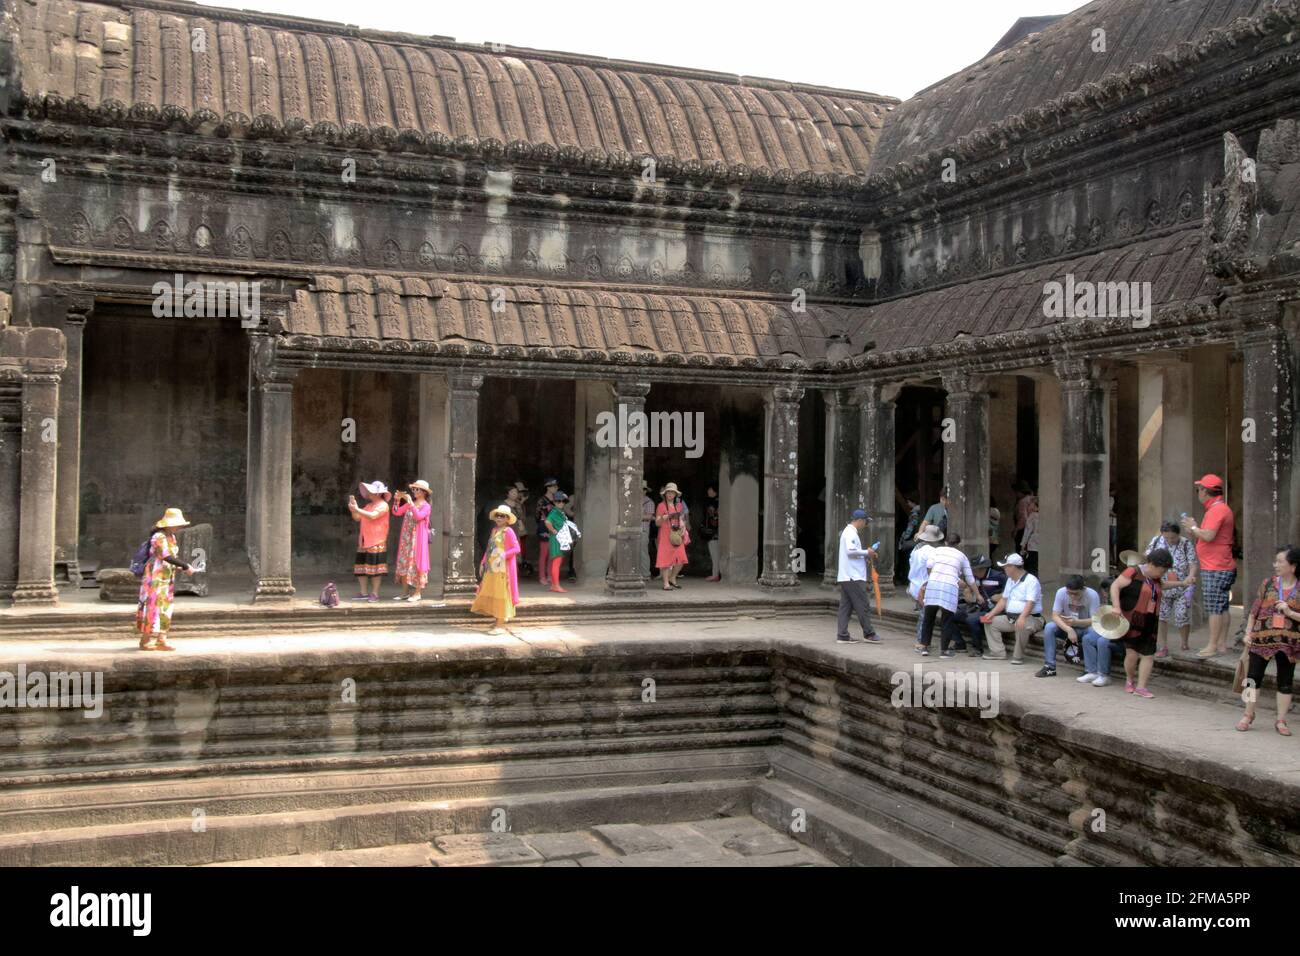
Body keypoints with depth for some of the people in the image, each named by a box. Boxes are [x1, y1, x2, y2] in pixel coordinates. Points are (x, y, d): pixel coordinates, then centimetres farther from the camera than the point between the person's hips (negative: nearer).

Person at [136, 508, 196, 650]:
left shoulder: (171, 537, 12)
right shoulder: (159, 537, -17)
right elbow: (167, 557, -26)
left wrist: (177, 567, -2)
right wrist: (185, 566, -25)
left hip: (167, 579, 9)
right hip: (155, 578, -9)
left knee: (165, 608, 8)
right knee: (153, 607, -7)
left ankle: (161, 641, 10)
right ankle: (144, 642, 0)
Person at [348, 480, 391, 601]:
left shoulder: (383, 505, -5)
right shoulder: (368, 505, 20)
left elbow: (372, 516, -21)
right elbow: (357, 518, 18)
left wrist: (357, 509, -18)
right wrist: (353, 508, 2)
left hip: (376, 542, -8)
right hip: (364, 541, 8)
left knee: (374, 568, -7)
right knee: (361, 567, 6)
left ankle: (375, 593, -3)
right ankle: (364, 593, 11)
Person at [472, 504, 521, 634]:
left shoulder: (508, 531, -10)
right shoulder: (494, 530, 13)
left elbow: (516, 548, -14)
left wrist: (503, 555, -25)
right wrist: (483, 562, 13)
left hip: (502, 568, -8)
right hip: (491, 568, 8)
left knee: (501, 594, -4)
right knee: (491, 594, 11)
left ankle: (501, 625, 0)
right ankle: (497, 621, 23)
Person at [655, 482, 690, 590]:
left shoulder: (678, 506, 16)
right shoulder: (661, 506, -1)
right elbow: (657, 522, -3)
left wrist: (683, 527, 8)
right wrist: (667, 516, -19)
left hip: (677, 536, 5)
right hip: (665, 535, -5)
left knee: (681, 559, -2)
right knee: (665, 559, -7)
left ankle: (672, 579, 18)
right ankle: (666, 583, -1)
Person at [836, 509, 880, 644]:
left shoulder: (847, 532, 21)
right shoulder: (851, 533, -12)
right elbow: (851, 551, -25)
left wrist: (866, 554, 13)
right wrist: (866, 552, -13)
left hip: (845, 577, 10)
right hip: (853, 577, -10)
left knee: (846, 606, 8)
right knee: (863, 606, -2)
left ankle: (842, 635, 6)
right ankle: (868, 634, 4)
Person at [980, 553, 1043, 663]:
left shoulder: (1031, 580, -13)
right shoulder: (1010, 580, 15)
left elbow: (1030, 603, -26)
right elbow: (1003, 600, 16)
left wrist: (1022, 618, -41)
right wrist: (991, 613, 2)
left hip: (1031, 618, -9)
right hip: (1010, 617, 9)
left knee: (1022, 626, -40)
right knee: (990, 623, 1)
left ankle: (1018, 656, -24)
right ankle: (998, 652, -3)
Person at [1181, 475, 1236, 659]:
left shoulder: (1217, 509, -15)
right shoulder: (1221, 509, 18)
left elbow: (1209, 535, -25)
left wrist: (1193, 527, -10)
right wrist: (1194, 533, 11)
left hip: (1215, 569, -10)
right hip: (1222, 567, 10)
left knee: (1214, 608, -8)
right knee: (1222, 607, 12)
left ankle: (1213, 647, -6)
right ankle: (1222, 644, 16)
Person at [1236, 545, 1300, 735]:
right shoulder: (1267, 584, 0)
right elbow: (1255, 610, 3)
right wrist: (1248, 633, 0)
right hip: (1262, 638, 1)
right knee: (1253, 677, 6)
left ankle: (1281, 721, 19)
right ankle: (1248, 715, 20)